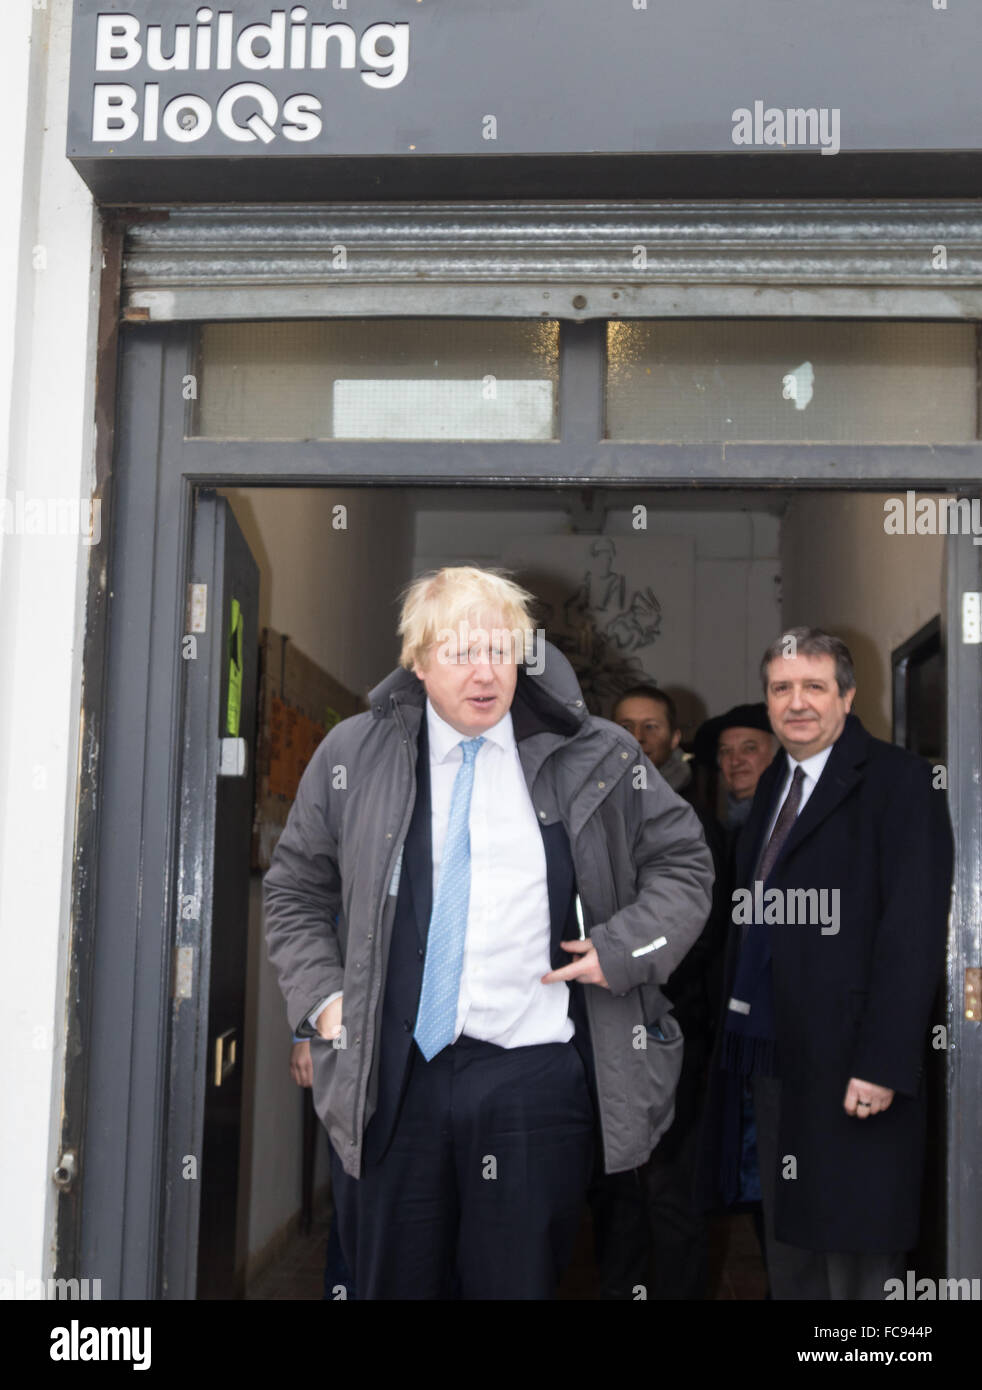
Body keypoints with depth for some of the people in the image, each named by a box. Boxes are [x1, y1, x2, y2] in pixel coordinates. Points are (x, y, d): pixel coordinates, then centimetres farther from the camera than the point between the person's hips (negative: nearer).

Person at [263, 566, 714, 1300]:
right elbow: (295, 888, 14)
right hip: (389, 1075, 2)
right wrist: (320, 995, 3)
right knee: (394, 1280, 15)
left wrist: (622, 948, -3)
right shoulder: (353, 756, 3)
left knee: (517, 1280, 11)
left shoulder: (591, 756, 0)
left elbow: (684, 859, 10)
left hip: (534, 1075, -1)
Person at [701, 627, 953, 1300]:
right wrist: (738, 1033, 6)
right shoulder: (773, 785, 16)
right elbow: (756, 922, 14)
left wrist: (883, 1064, -19)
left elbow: (915, 930, -15)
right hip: (776, 1058, 7)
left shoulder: (898, 779, -8)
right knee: (790, 1249, 16)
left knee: (856, 1257, 1)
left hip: (852, 1067, -7)